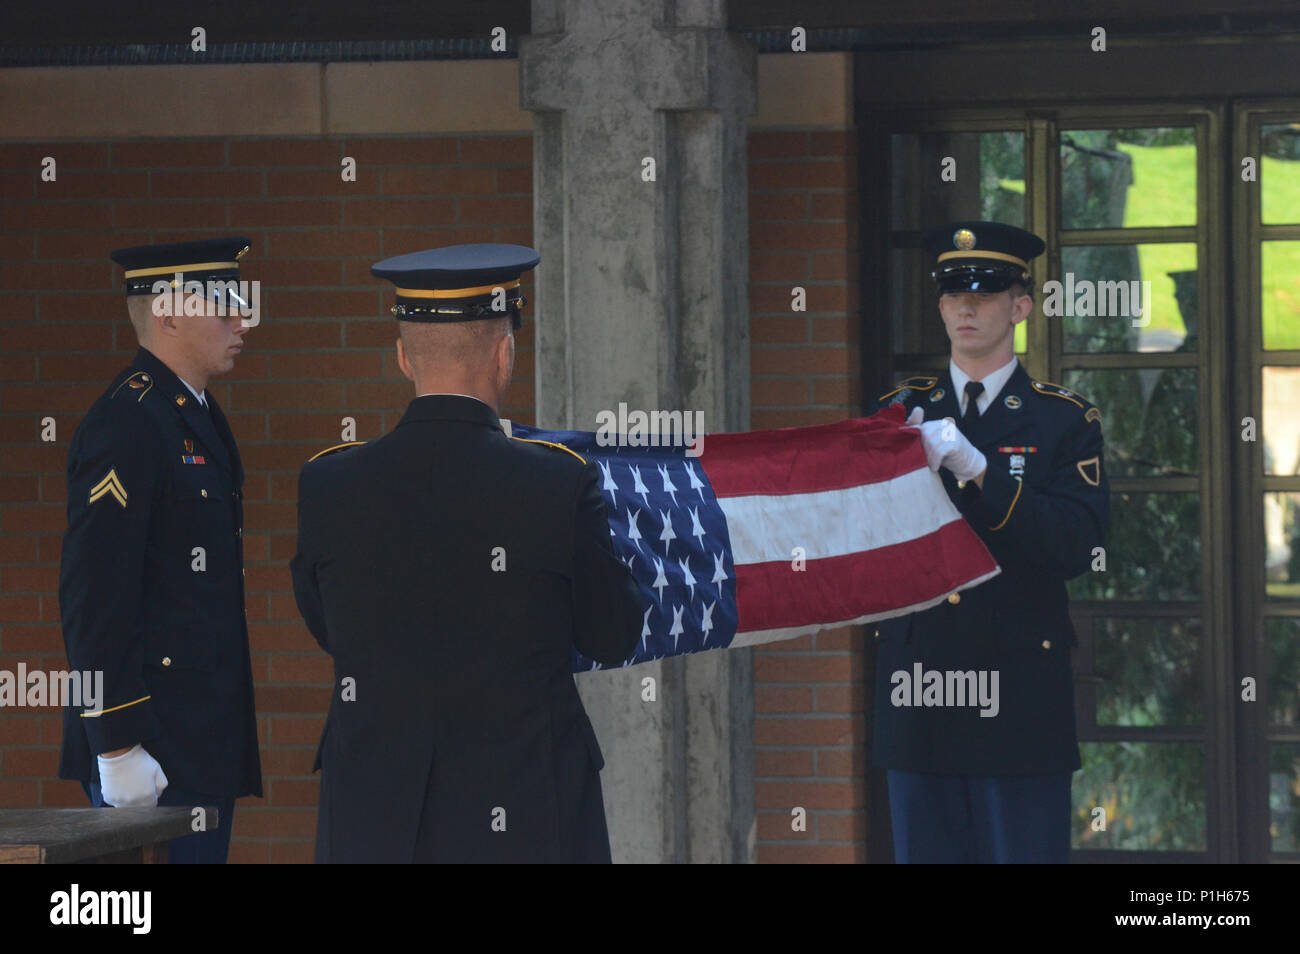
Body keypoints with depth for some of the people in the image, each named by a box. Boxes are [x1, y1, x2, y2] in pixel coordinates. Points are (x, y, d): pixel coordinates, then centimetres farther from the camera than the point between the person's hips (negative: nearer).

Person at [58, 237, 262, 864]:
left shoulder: (198, 415, 18)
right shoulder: (125, 424, -14)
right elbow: (94, 598, -19)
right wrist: (117, 749, -21)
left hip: (207, 739, 10)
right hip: (151, 752, -10)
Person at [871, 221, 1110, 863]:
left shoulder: (1065, 421, 4)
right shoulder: (900, 413, 12)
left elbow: (1076, 547, -10)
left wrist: (977, 469, -19)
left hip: (1019, 698, -2)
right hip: (917, 688, 3)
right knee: (926, 854, 4)